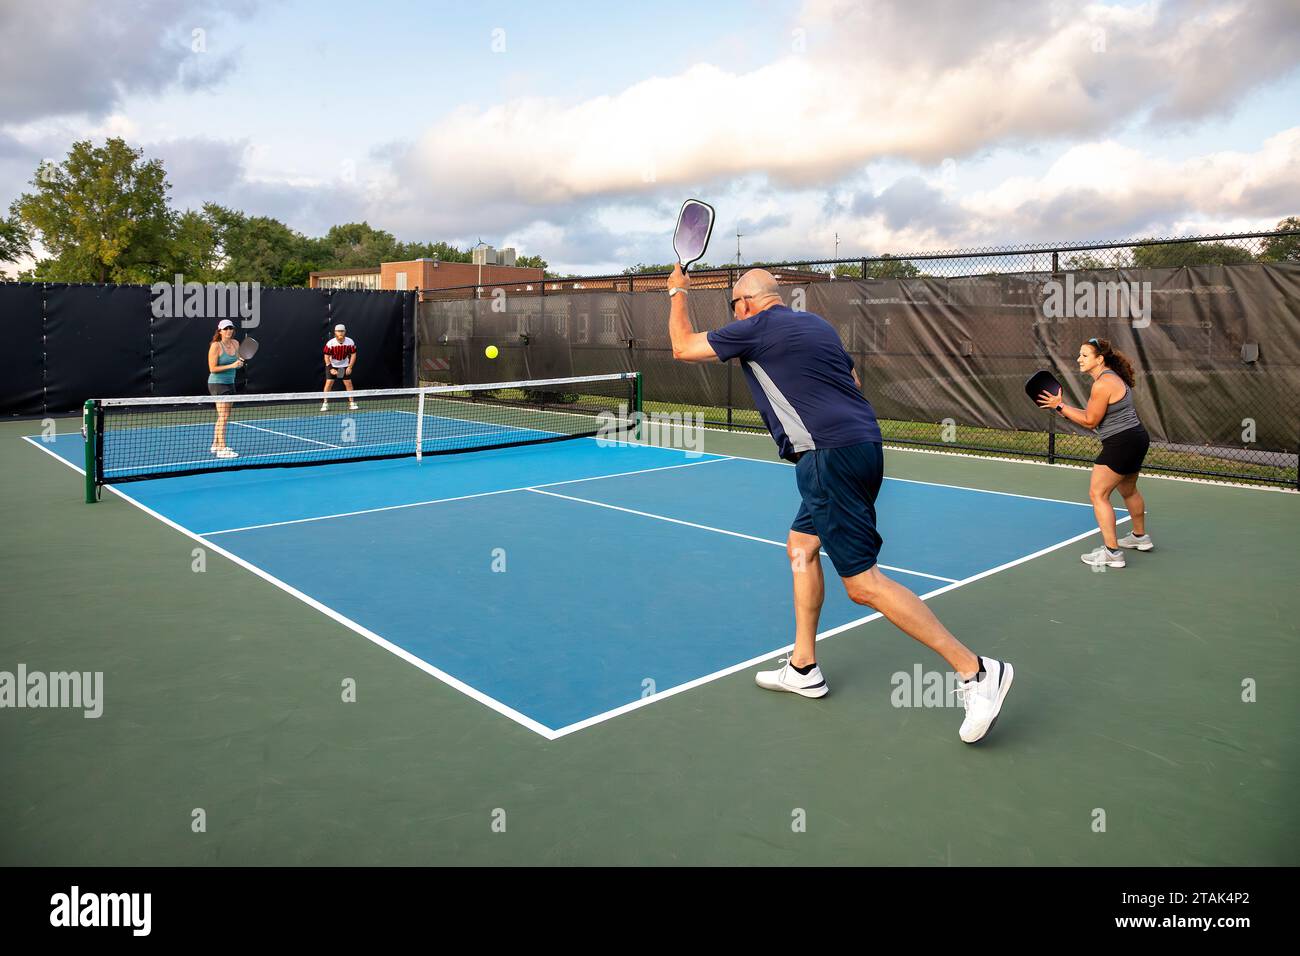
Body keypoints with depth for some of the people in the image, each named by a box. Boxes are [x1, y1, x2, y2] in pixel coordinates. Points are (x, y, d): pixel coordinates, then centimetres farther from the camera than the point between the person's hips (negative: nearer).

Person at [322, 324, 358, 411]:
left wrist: (350, 367, -12)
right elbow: (327, 357, -13)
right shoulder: (330, 343, -19)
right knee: (329, 383, -10)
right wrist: (331, 369, -22)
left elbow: (353, 354, -4)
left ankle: (352, 403, 8)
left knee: (348, 383, -2)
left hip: (344, 366, 2)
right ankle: (325, 404, -2)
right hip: (332, 365, -2)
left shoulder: (350, 342, -14)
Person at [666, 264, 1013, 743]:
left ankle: (976, 671, -6)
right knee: (801, 546, 20)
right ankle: (803, 667, 27)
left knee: (862, 582, -8)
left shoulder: (757, 327, -3)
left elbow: (683, 346, 7)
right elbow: (853, 381, 25)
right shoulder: (816, 324, 19)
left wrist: (678, 292, 22)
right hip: (863, 443, 10)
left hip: (833, 456, -10)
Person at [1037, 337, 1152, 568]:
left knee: (1098, 495, -8)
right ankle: (1140, 537, 47)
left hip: (1121, 443, -11)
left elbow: (1090, 421, -14)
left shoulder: (1102, 384, -20)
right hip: (1137, 438, 11)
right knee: (1128, 490, 28)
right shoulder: (1112, 377, 12)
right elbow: (1094, 415, 12)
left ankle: (1112, 552, -8)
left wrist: (1060, 406, -12)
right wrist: (1063, 408, 6)